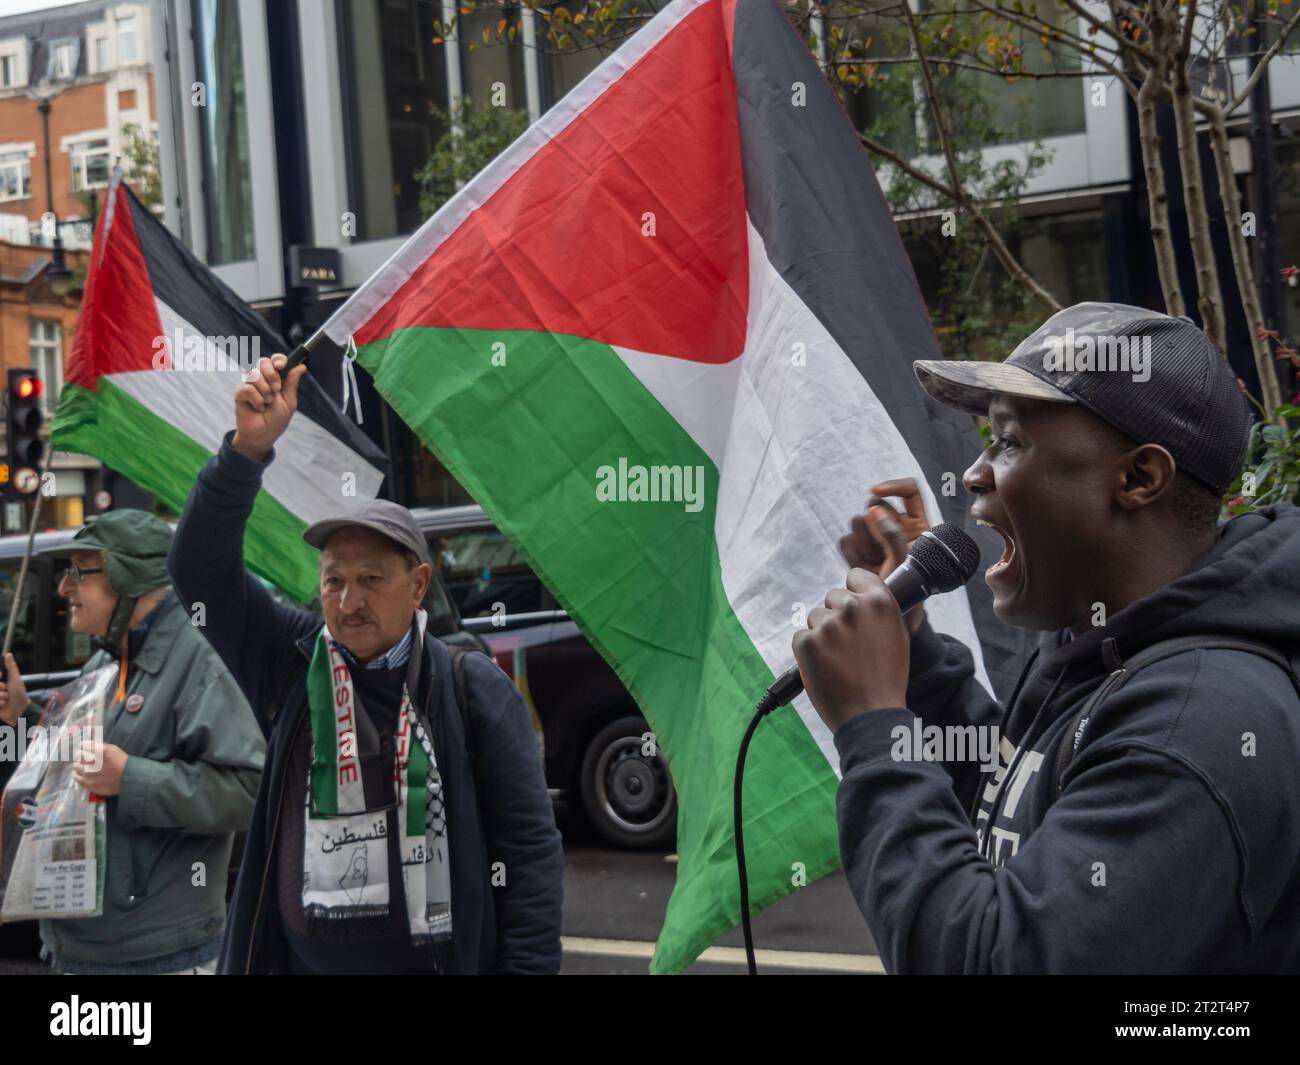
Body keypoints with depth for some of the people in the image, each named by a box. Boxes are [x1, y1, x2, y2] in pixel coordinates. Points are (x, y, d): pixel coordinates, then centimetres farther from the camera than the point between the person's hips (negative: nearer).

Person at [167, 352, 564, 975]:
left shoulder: (473, 688, -7)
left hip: (440, 959, -2)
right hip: (296, 958, 2)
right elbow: (200, 568, -7)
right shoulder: (289, 664, 0)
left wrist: (527, 966, -13)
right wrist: (248, 449, -18)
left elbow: (529, 849, -7)